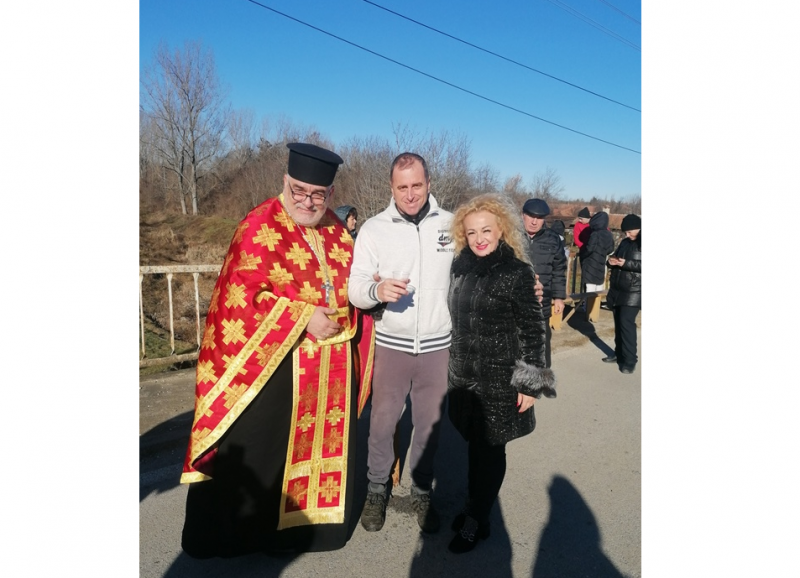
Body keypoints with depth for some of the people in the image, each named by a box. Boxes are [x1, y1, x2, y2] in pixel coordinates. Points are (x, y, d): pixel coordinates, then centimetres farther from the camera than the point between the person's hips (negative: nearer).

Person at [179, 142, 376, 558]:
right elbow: (240, 297, -18)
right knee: (258, 453, 8)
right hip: (275, 362, -6)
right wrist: (303, 318, -20)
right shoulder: (260, 227, -12)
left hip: (330, 364, 6)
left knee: (322, 443, 17)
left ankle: (312, 519, 36)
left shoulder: (336, 231, 9)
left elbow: (351, 285, 20)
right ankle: (241, 530, 29)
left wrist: (343, 318, 1)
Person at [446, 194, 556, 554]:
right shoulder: (460, 268, 3)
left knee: (490, 449, 8)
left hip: (500, 379, -5)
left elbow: (534, 330, -10)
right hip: (464, 375, 5)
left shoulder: (517, 273, -13)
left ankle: (476, 522, 25)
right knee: (474, 444, 16)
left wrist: (530, 383, -11)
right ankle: (474, 508, 35)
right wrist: (454, 367, 16)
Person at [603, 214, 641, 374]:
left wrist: (626, 263, -23)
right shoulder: (625, 242, 13)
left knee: (626, 322, -12)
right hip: (618, 289, 7)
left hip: (634, 291, -7)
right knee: (619, 322, 11)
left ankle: (630, 360, -5)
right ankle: (619, 354, 23)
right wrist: (611, 261, 0)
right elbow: (616, 257, 22)